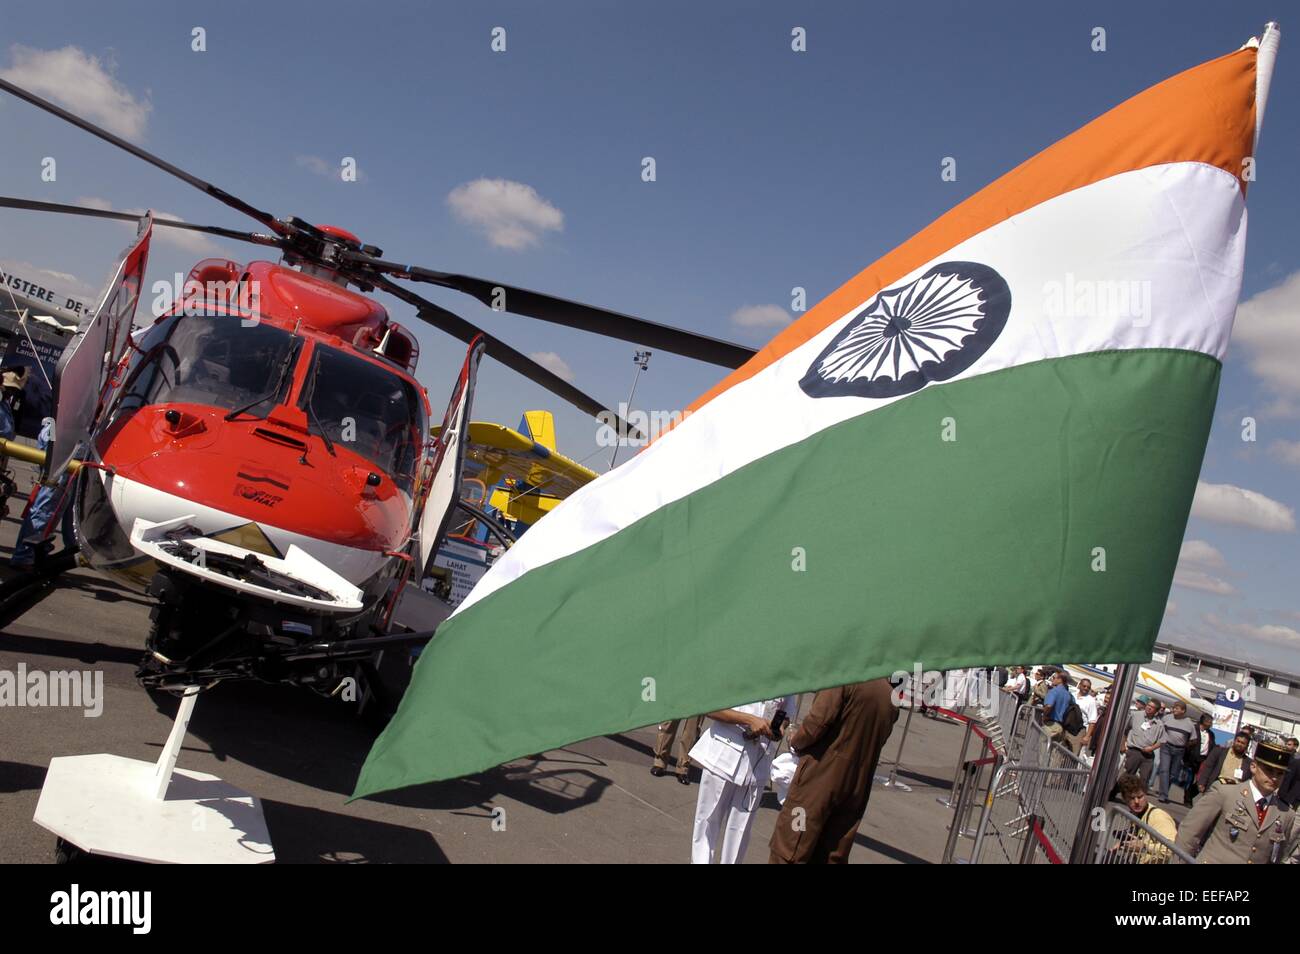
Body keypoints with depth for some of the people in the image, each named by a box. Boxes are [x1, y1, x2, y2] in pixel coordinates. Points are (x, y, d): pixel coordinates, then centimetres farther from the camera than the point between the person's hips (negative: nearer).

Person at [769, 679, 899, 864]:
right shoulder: (891, 695, 7)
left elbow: (816, 723, -17)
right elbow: (875, 741, 14)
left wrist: (796, 741, 3)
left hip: (820, 777, -6)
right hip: (857, 789, 7)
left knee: (788, 851, 2)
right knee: (833, 857, 15)